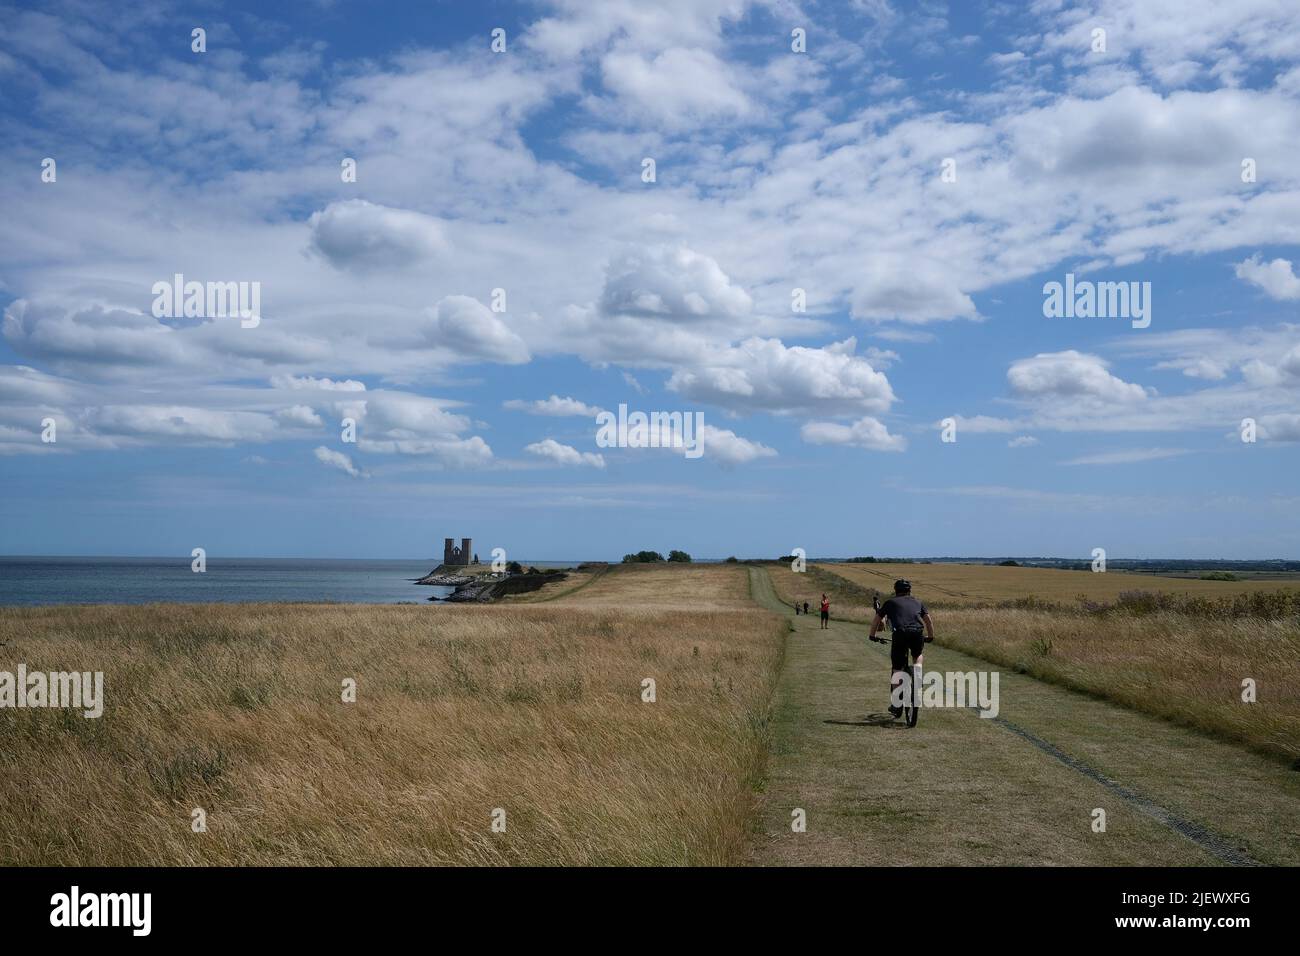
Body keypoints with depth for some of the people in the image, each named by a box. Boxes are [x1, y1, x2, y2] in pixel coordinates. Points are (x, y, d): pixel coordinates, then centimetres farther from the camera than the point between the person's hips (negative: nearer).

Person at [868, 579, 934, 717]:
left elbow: (877, 620, 29)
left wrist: (872, 635, 42)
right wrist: (930, 636, 35)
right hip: (917, 633, 2)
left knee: (897, 668, 7)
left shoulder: (890, 602, 24)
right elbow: (928, 620, 23)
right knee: (918, 655, 35)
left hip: (900, 634, -2)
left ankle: (896, 704, 4)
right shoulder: (917, 602, 28)